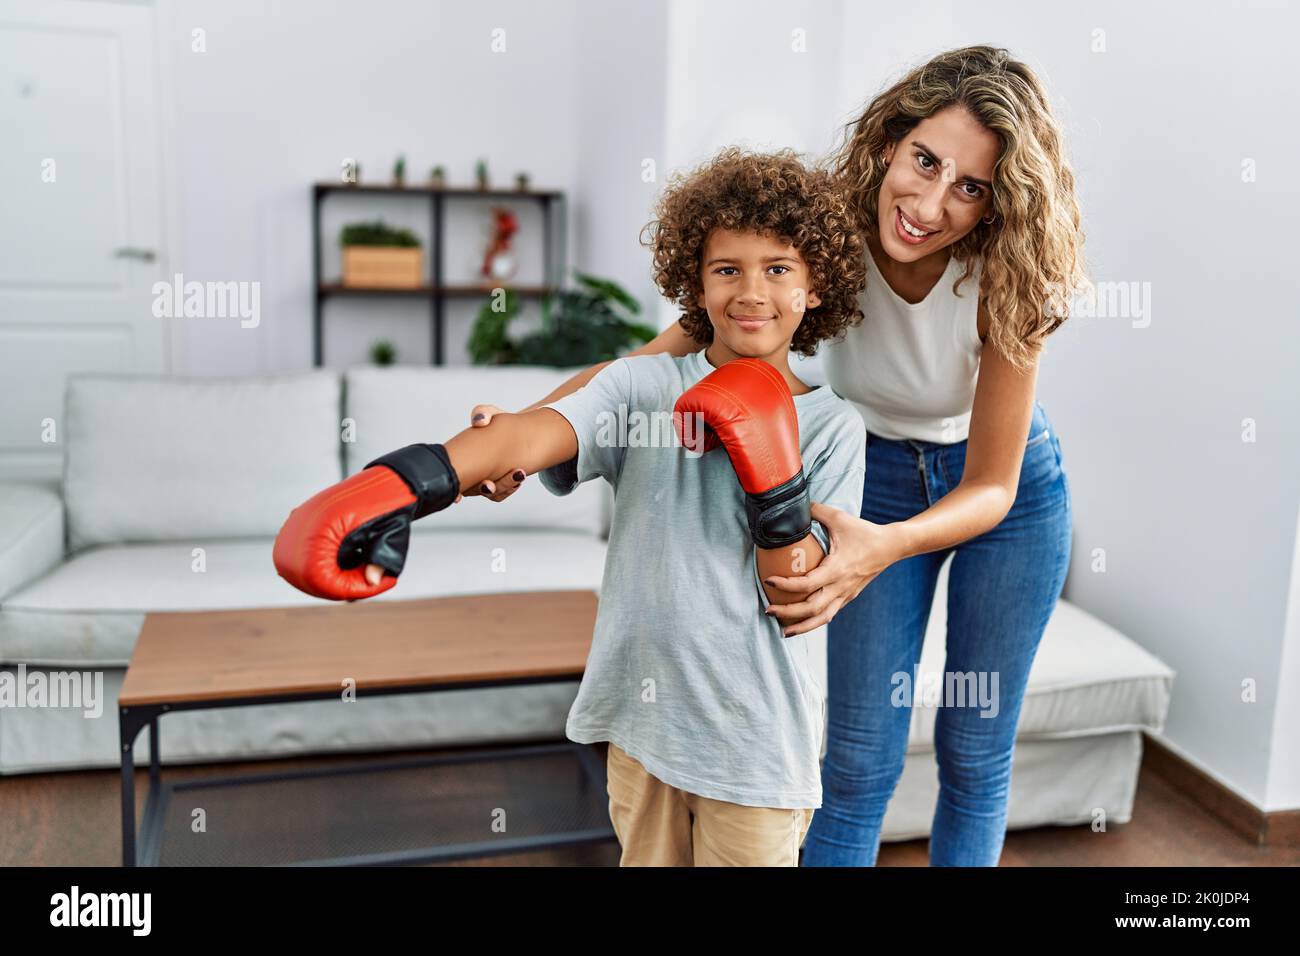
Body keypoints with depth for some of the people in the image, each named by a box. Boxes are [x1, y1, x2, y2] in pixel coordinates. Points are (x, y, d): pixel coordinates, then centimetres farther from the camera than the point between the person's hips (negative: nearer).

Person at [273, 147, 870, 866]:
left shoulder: (834, 427, -6)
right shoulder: (642, 384, -5)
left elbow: (795, 599, -8)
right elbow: (534, 432, -24)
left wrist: (772, 481, -23)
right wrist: (403, 483, -41)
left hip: (752, 742, -1)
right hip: (639, 715, 2)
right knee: (646, 860, 21)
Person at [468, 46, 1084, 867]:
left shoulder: (1004, 279, -29)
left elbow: (992, 487, -27)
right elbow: (664, 354, -29)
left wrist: (889, 546, -48)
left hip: (1008, 492, 0)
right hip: (876, 481, 1)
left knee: (976, 751, 10)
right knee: (859, 758, 2)